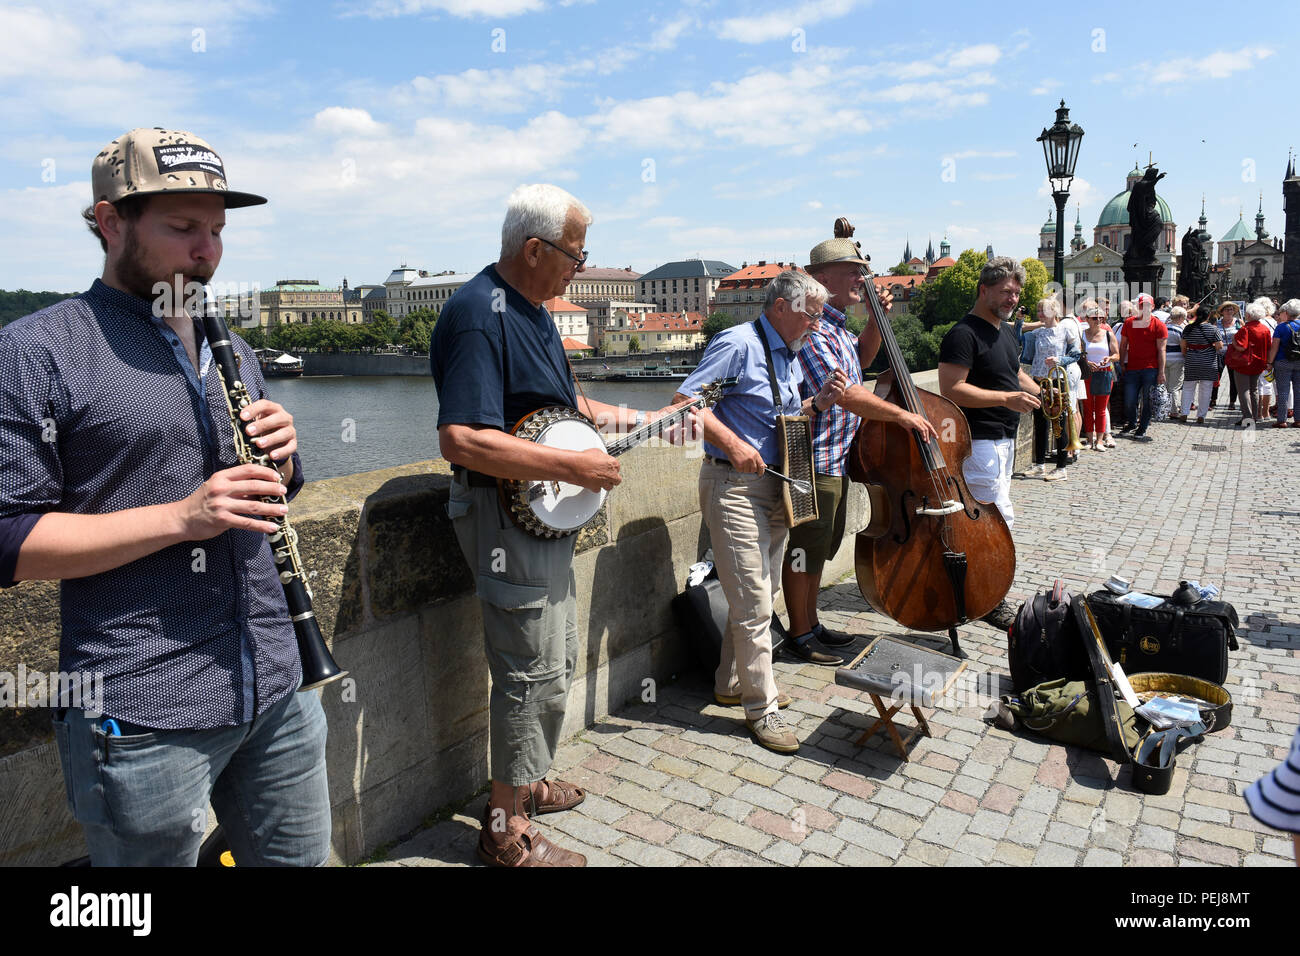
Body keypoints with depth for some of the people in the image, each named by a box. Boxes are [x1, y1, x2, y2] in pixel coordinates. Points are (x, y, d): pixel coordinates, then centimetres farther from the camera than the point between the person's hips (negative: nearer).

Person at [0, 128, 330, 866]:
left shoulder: (231, 349, 13)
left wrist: (282, 456, -3)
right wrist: (180, 516, -22)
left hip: (277, 688, 6)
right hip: (143, 716, -6)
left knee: (301, 857, 20)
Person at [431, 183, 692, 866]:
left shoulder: (533, 309, 12)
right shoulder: (479, 314, -21)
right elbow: (462, 439, -32)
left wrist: (644, 421, 17)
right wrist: (574, 466, -29)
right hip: (505, 513, -10)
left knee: (555, 661, 21)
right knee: (533, 672, -1)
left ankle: (526, 782, 40)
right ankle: (507, 829, 19)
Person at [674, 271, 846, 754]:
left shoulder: (788, 355, 15)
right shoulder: (738, 344, -13)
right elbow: (686, 403, -19)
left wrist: (818, 402, 5)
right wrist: (734, 444, -26)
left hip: (776, 487, 10)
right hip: (735, 485, -9)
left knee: (761, 595, 17)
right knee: (754, 603, -5)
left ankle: (732, 682, 33)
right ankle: (761, 706, 8)